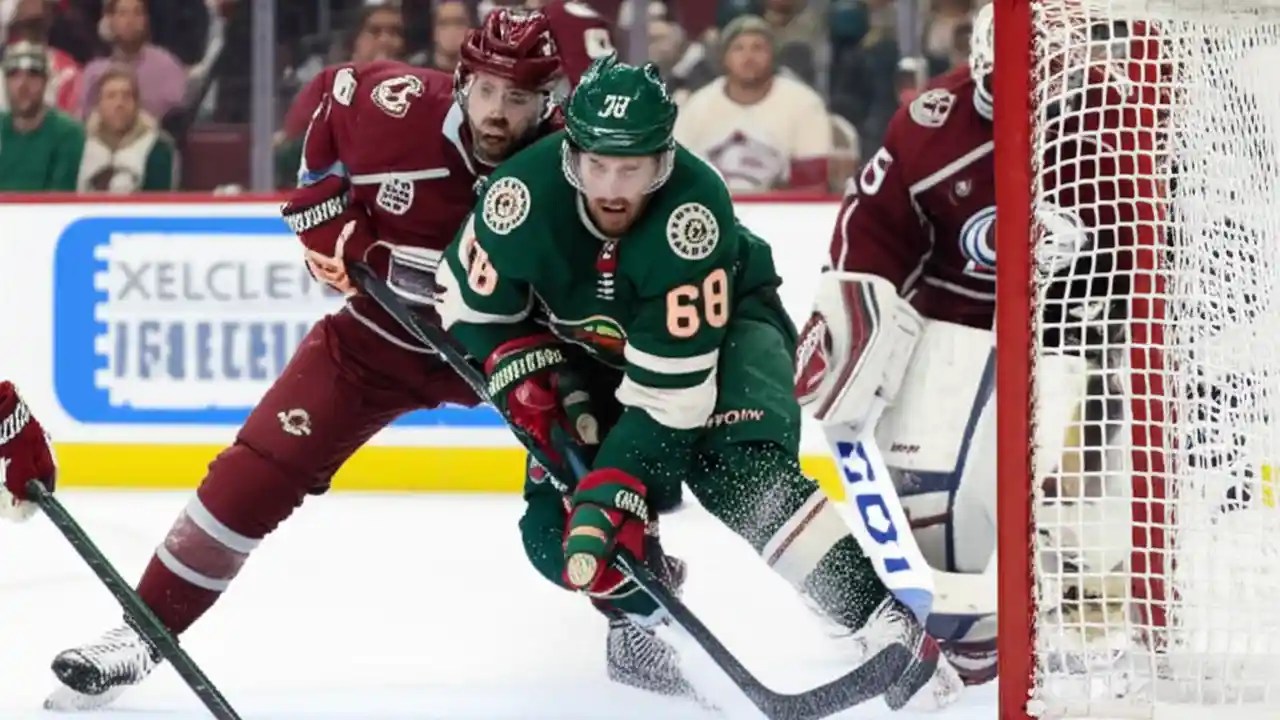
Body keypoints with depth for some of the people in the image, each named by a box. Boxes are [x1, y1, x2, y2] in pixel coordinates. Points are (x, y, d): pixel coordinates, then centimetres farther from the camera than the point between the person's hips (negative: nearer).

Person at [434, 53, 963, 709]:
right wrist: (529, 380, -22)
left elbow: (671, 389, -36)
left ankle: (883, 623, -28)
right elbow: (470, 302, -10)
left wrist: (616, 491, -41)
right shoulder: (525, 194, -30)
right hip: (589, 346, 4)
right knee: (555, 521, -13)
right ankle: (643, 615, 15)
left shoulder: (693, 216, -38)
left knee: (743, 475, -29)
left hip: (720, 325, -4)